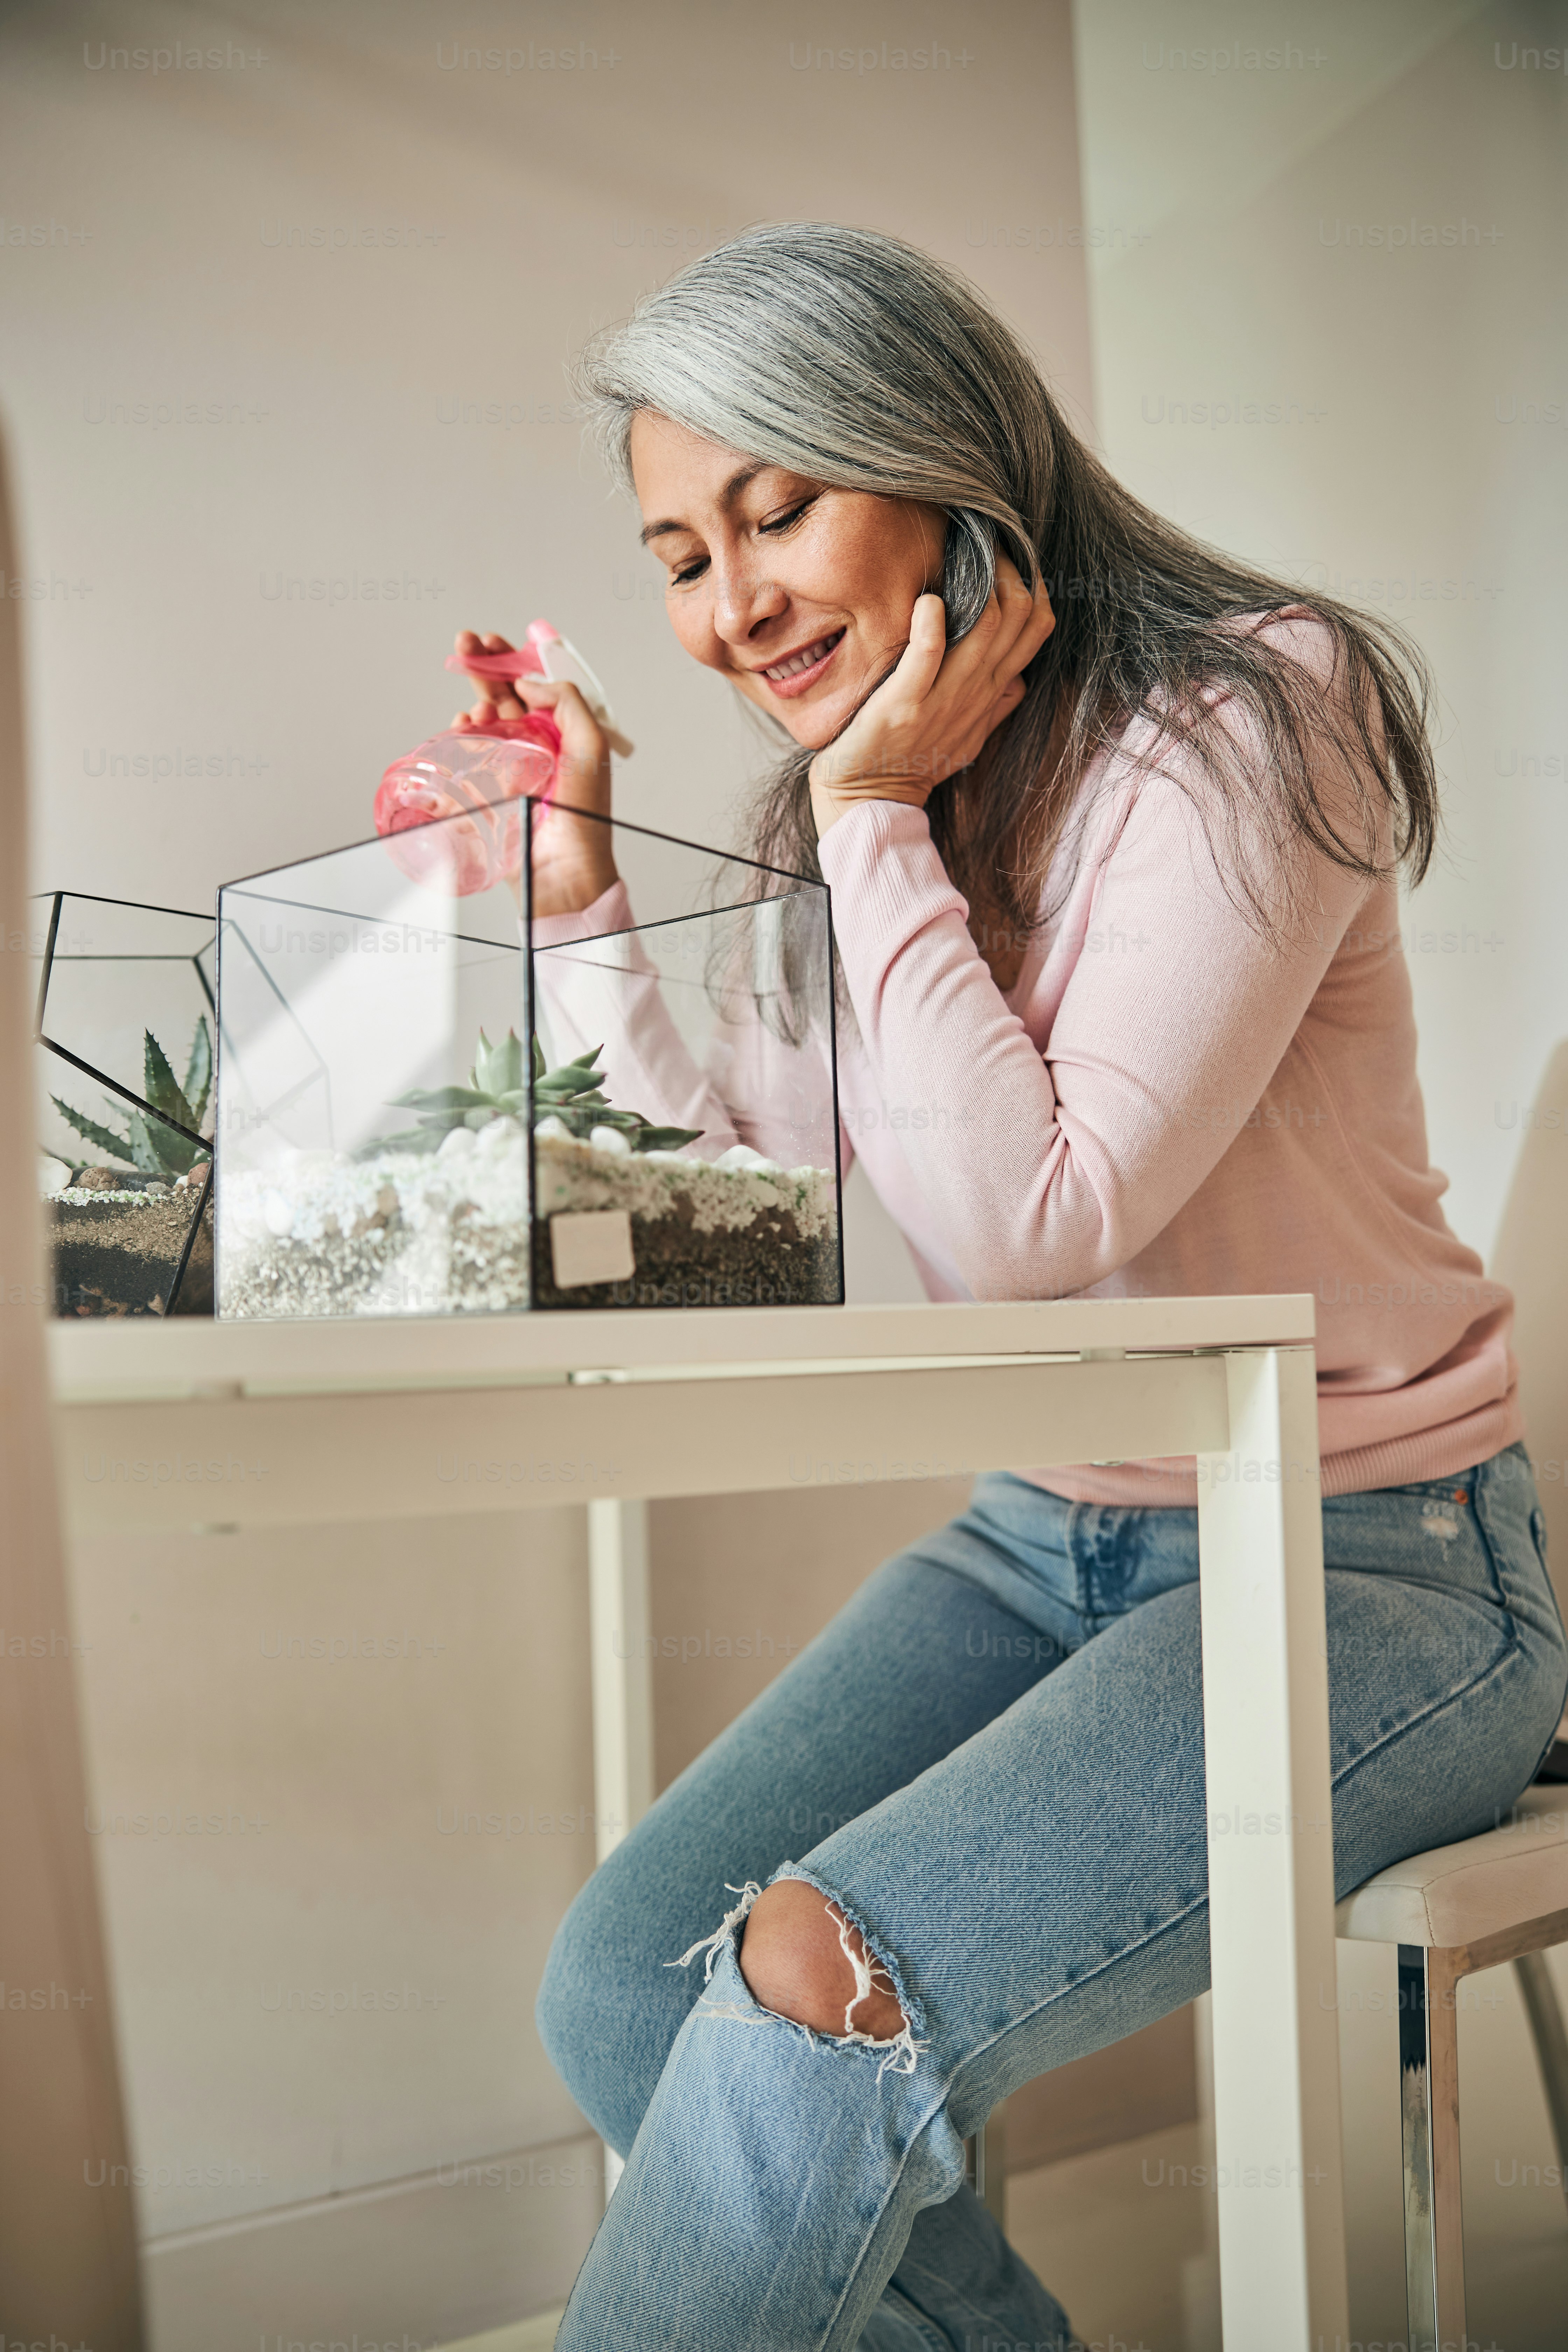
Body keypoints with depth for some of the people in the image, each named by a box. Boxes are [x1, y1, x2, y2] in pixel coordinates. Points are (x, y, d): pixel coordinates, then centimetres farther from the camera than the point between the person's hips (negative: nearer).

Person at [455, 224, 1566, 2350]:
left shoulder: (1248, 724, -16)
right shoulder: (869, 815, 6)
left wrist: (882, 814, -18)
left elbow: (1024, 1220, -24)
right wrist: (584, 877, 6)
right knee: (626, 1990, -7)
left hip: (1369, 1570, -7)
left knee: (813, 2001, -25)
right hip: (1051, 1537, 7)